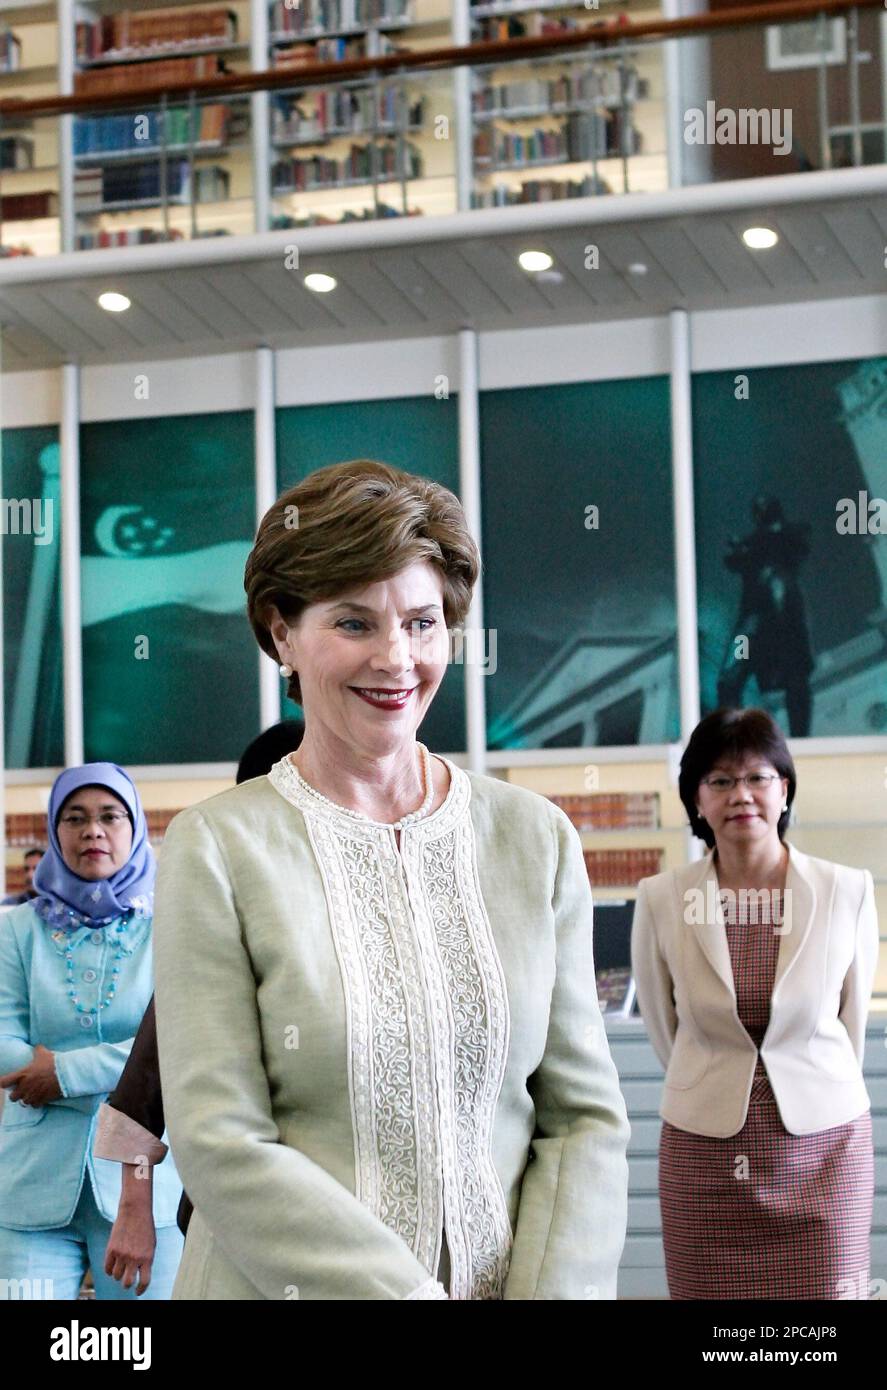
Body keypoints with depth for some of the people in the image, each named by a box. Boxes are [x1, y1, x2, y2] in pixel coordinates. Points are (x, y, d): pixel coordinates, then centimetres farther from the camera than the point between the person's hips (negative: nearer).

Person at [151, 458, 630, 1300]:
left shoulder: (537, 837, 3)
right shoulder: (214, 849, -7)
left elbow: (583, 1115, 2)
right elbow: (222, 1146, -13)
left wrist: (551, 1290, -14)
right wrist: (410, 1295, -20)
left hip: (518, 1279, 3)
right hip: (287, 1287, -3)